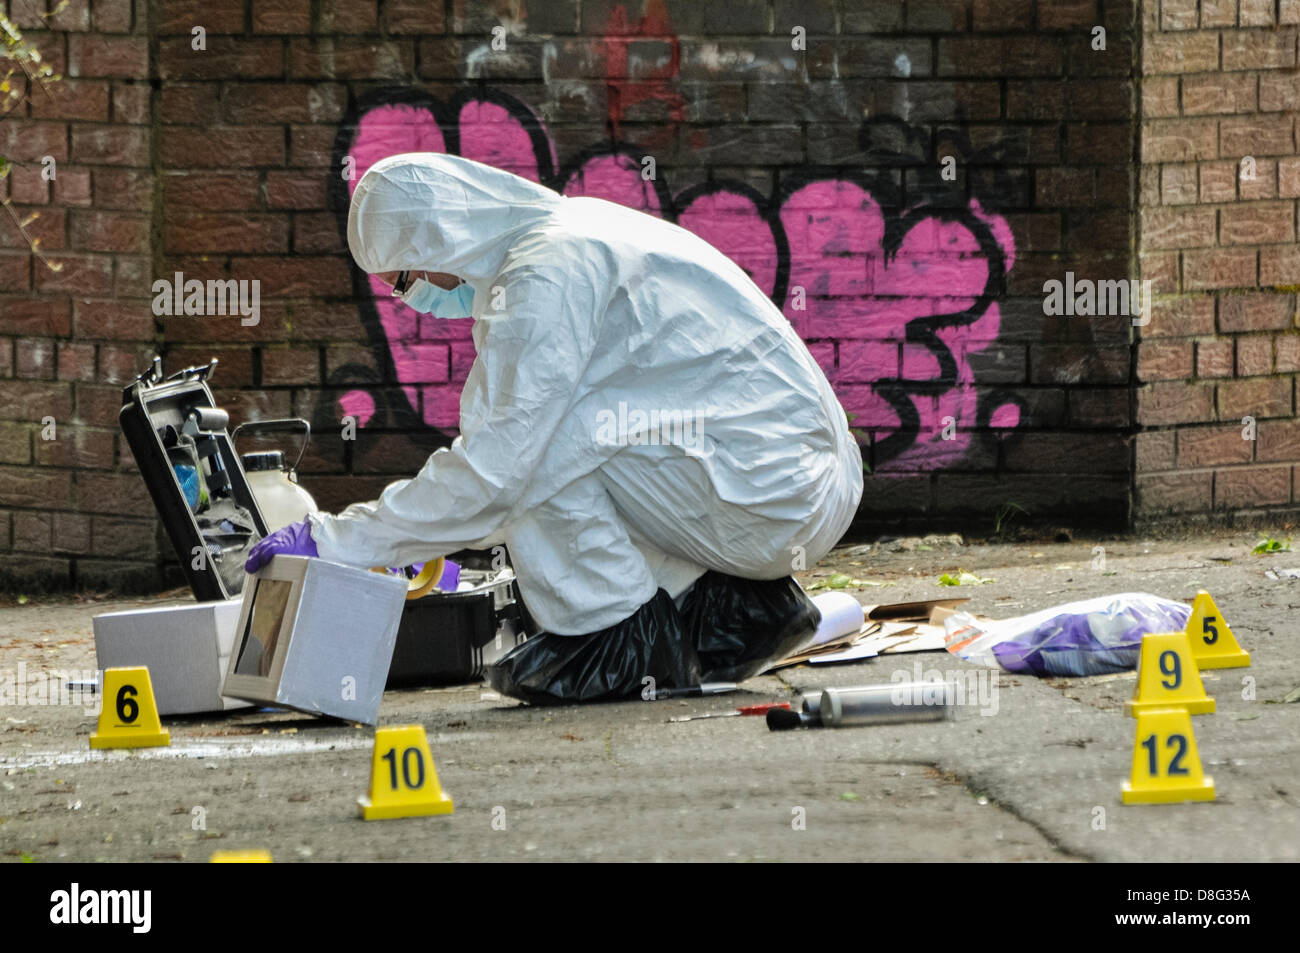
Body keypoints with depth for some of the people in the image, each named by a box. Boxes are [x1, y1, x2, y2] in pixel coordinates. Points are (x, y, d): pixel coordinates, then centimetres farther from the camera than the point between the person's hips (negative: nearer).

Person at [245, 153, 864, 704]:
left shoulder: (550, 274, -15)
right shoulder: (571, 232, 16)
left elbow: (492, 473, -19)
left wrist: (334, 542, -13)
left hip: (768, 496, -10)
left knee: (530, 428, -15)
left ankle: (625, 636, -5)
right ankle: (729, 605, 14)